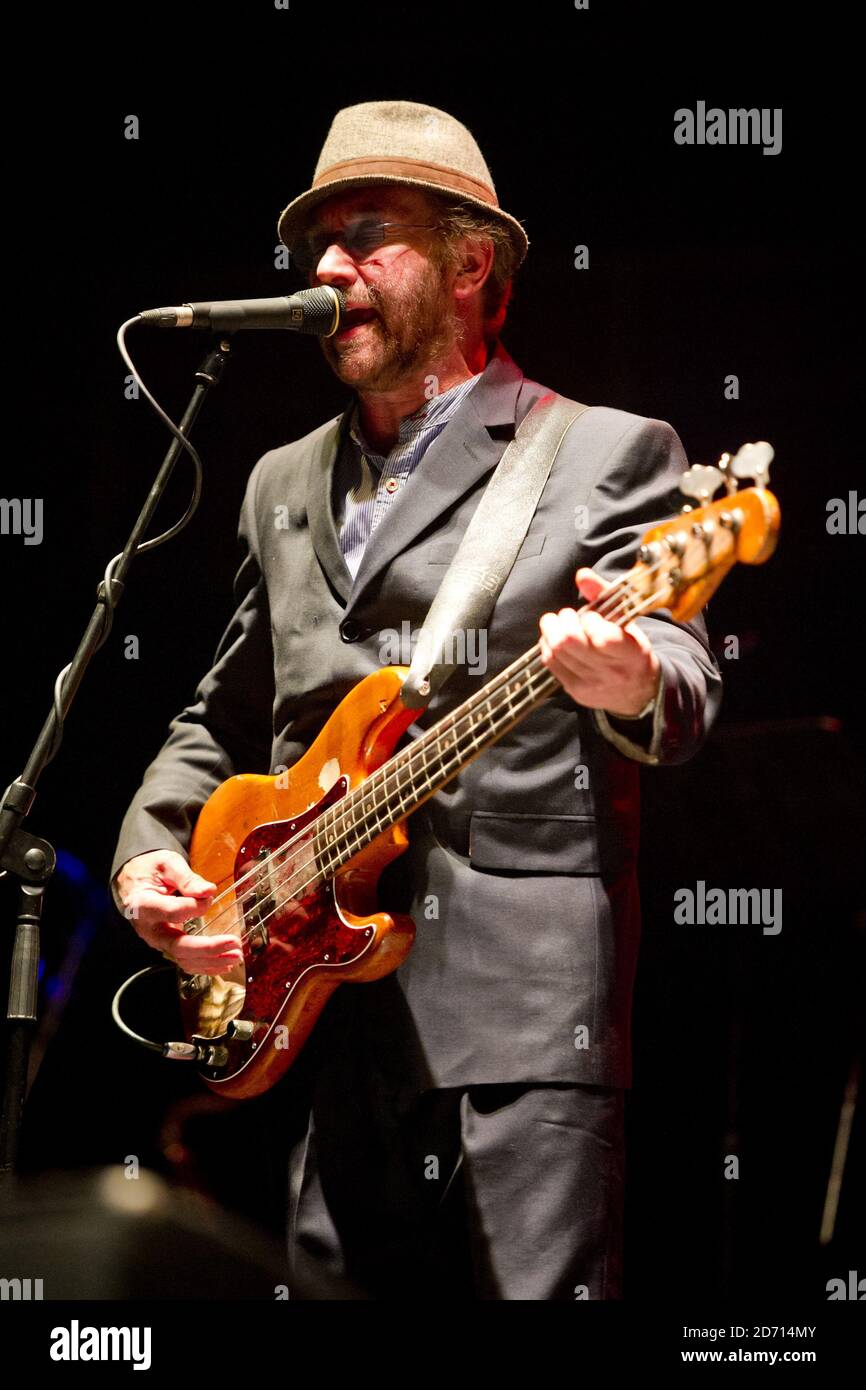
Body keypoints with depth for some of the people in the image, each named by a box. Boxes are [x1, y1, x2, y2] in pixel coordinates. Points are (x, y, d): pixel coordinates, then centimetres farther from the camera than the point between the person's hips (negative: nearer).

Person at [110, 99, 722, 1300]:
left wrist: (630, 680, -33)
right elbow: (222, 720, 28)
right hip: (310, 1009, 6)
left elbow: (685, 691, -9)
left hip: (513, 1013, -5)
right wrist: (150, 852, 9)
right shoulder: (284, 485, 22)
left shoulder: (609, 456, 4)